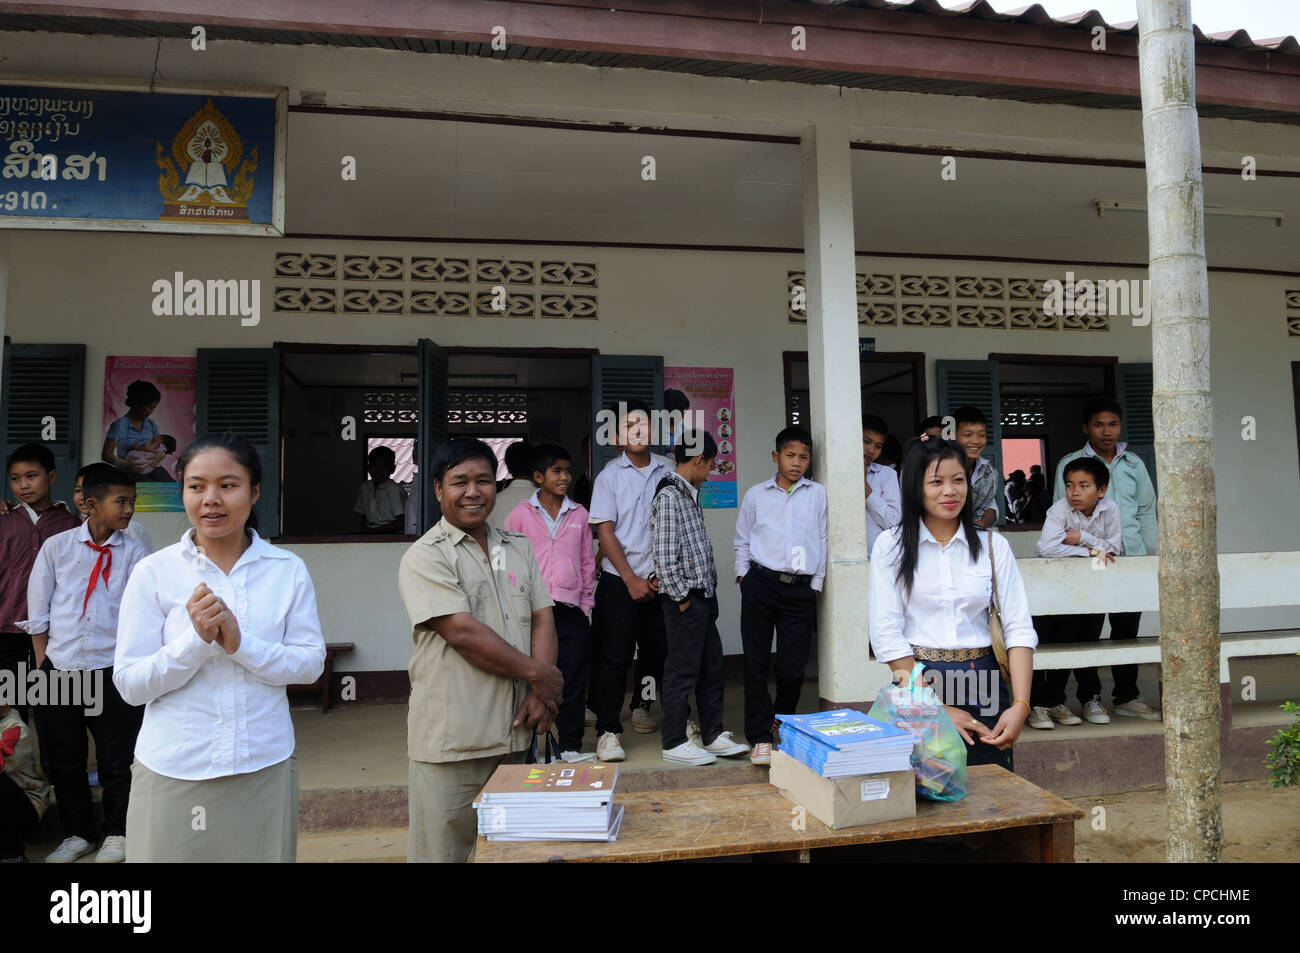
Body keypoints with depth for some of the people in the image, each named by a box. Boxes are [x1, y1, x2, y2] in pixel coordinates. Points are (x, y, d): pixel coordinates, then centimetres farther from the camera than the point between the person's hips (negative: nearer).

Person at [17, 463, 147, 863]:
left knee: (117, 758, 6)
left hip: (111, 669, -1)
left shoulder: (134, 553, -3)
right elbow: (38, 610, 5)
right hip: (59, 670, 2)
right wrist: (44, 662, 2)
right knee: (63, 758, 13)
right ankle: (77, 834, 32)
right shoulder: (56, 547, 0)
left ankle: (117, 834, 25)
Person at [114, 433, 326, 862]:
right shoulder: (153, 572, -5)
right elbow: (129, 684, -4)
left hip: (265, 765, 1)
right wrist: (196, 639, -20)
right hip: (174, 773, -1)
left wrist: (241, 644, -17)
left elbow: (311, 663, -3)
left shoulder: (288, 570, -2)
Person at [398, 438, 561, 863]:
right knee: (444, 848, 4)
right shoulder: (425, 557, -7)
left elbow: (542, 619, 7)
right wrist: (537, 673, -11)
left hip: (515, 730, 6)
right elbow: (461, 631, -16)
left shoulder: (518, 548, 12)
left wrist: (539, 694, -8)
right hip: (452, 737, -5)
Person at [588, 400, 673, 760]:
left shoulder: (666, 471, 5)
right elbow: (605, 532, -5)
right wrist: (632, 580, -10)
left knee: (658, 650, 12)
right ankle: (608, 731, 7)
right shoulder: (610, 476, -1)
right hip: (620, 581, -3)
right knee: (615, 657, -2)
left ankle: (641, 705, 36)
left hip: (660, 580, 3)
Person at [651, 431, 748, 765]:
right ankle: (674, 743, 13)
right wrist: (681, 597, -15)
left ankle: (713, 736, 27)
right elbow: (665, 555, -20)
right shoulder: (669, 496, -16)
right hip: (685, 599, -10)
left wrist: (710, 583, 12)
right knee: (682, 671, 1)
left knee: (712, 668, 16)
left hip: (704, 596, 10)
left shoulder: (690, 495, 15)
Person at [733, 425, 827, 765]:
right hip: (761, 584, 0)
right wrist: (743, 576, 6)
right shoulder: (755, 495, 9)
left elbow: (822, 540, 11)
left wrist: (816, 584, 7)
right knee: (756, 663, 2)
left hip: (801, 588, 0)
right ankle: (760, 736, 11)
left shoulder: (817, 494, 10)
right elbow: (741, 540, 15)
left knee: (793, 667, 2)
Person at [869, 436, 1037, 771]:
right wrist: (938, 709, -11)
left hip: (984, 686, 2)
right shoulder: (892, 545, -1)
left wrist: (1020, 705, -13)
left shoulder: (993, 545, 5)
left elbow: (1019, 628, 0)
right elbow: (886, 635, -6)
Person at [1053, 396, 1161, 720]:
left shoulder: (1133, 463, 13)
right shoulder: (1070, 464, 1)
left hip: (1131, 558, 4)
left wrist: (1152, 555, 12)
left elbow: (1147, 512, 18)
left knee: (1127, 628, 9)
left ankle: (1127, 697, 20)